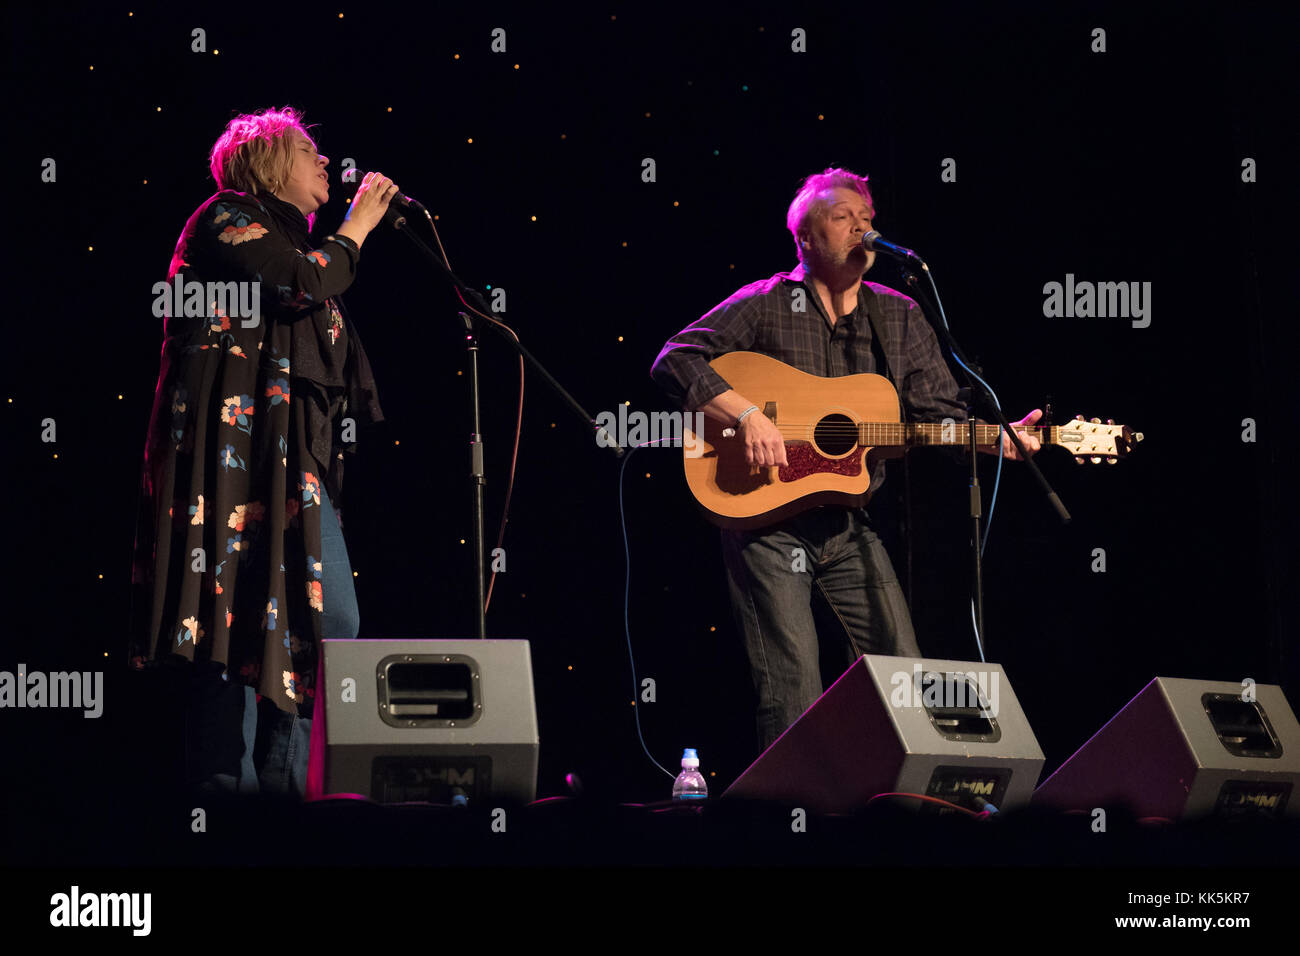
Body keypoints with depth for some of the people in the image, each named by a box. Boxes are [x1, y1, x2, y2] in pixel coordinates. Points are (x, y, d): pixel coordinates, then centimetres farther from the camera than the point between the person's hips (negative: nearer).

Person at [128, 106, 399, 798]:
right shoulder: (229, 217, -1)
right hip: (239, 448, -10)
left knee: (332, 622, 4)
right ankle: (225, 783, -12)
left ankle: (286, 780, 7)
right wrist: (357, 227, -4)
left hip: (297, 463, 10)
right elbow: (301, 285, -16)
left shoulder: (288, 236, 28)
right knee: (238, 615, -13)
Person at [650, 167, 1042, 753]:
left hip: (849, 528, 4)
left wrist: (996, 440, -12)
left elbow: (941, 416, 8)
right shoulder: (765, 305, -1)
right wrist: (746, 413, -21)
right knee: (794, 701, -9)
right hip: (766, 524, -4)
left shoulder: (899, 319, 11)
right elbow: (674, 361, -8)